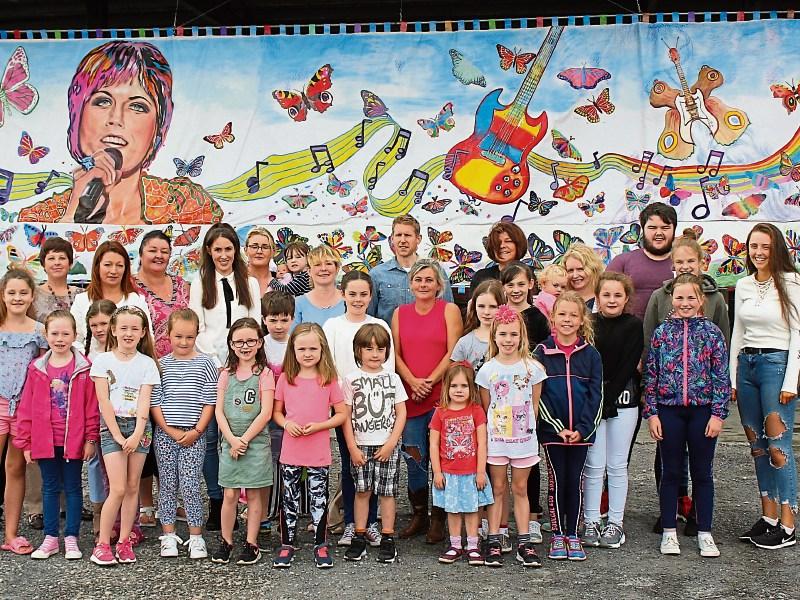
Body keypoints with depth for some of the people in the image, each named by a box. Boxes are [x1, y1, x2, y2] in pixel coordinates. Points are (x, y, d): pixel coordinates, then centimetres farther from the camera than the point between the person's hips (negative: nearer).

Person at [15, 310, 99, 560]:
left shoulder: (84, 368, -7)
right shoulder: (37, 369, 1)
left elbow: (92, 406, -5)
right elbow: (26, 408, 3)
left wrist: (91, 439, -7)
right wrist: (26, 442, 2)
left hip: (74, 440, -3)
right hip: (44, 441, 3)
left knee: (72, 487, 8)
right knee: (50, 488, 13)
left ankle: (71, 538, 16)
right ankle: (50, 538, 22)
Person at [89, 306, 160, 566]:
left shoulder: (147, 363, 5)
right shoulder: (102, 361, 0)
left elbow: (144, 402, -3)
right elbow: (104, 402, -5)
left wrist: (137, 435, -14)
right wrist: (118, 436, -11)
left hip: (139, 427, 2)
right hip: (112, 426, -2)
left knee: (132, 487, 4)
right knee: (118, 489, -10)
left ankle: (124, 541, 13)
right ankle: (102, 543, 0)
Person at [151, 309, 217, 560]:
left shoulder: (205, 364, 0)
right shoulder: (160, 365, 4)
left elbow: (210, 402, -2)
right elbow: (154, 402, 1)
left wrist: (197, 431, -9)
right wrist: (169, 430, -7)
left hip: (194, 435, -2)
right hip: (164, 434, 2)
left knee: (190, 485, -5)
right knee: (167, 485, 8)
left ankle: (195, 536, 7)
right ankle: (168, 536, 18)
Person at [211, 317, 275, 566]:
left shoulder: (264, 374, -4)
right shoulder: (226, 375, 7)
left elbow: (265, 413, -10)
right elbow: (219, 411, 2)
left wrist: (244, 439, -12)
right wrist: (232, 439, -10)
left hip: (256, 441, -2)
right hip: (230, 442, 2)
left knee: (254, 494, 5)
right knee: (230, 495, 4)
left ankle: (251, 544, 13)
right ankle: (226, 542, 16)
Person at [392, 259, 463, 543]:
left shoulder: (449, 310, 1)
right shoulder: (400, 313, 12)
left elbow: (453, 353, -5)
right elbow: (396, 354, 7)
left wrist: (430, 381, -11)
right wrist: (413, 382, -7)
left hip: (442, 395, -3)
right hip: (410, 397, 3)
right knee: (413, 458, 3)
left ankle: (439, 519, 11)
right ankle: (419, 515, 18)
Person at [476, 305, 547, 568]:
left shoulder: (532, 367, -2)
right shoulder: (488, 369, -2)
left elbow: (534, 405, 5)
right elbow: (485, 408, 4)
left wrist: (527, 428, 4)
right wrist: (490, 432, 1)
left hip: (524, 438, 0)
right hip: (495, 438, 0)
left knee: (520, 489, 8)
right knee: (498, 489, 7)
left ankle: (524, 542, 13)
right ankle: (494, 541, 12)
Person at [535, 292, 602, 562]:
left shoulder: (590, 354, 2)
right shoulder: (542, 353, -1)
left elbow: (595, 395, 0)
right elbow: (537, 394, -4)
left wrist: (582, 428, -10)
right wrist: (558, 428, -11)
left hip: (581, 431, 1)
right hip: (551, 430, -1)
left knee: (575, 481, 7)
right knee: (557, 481, 4)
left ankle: (573, 535, 16)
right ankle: (557, 535, 14)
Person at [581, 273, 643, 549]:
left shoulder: (634, 326, -1)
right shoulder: (588, 324, 3)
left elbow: (628, 366, -7)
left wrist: (607, 401, -12)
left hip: (622, 402, -1)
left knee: (617, 465, 5)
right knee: (593, 465, 2)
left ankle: (615, 523, 14)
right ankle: (591, 523, 10)